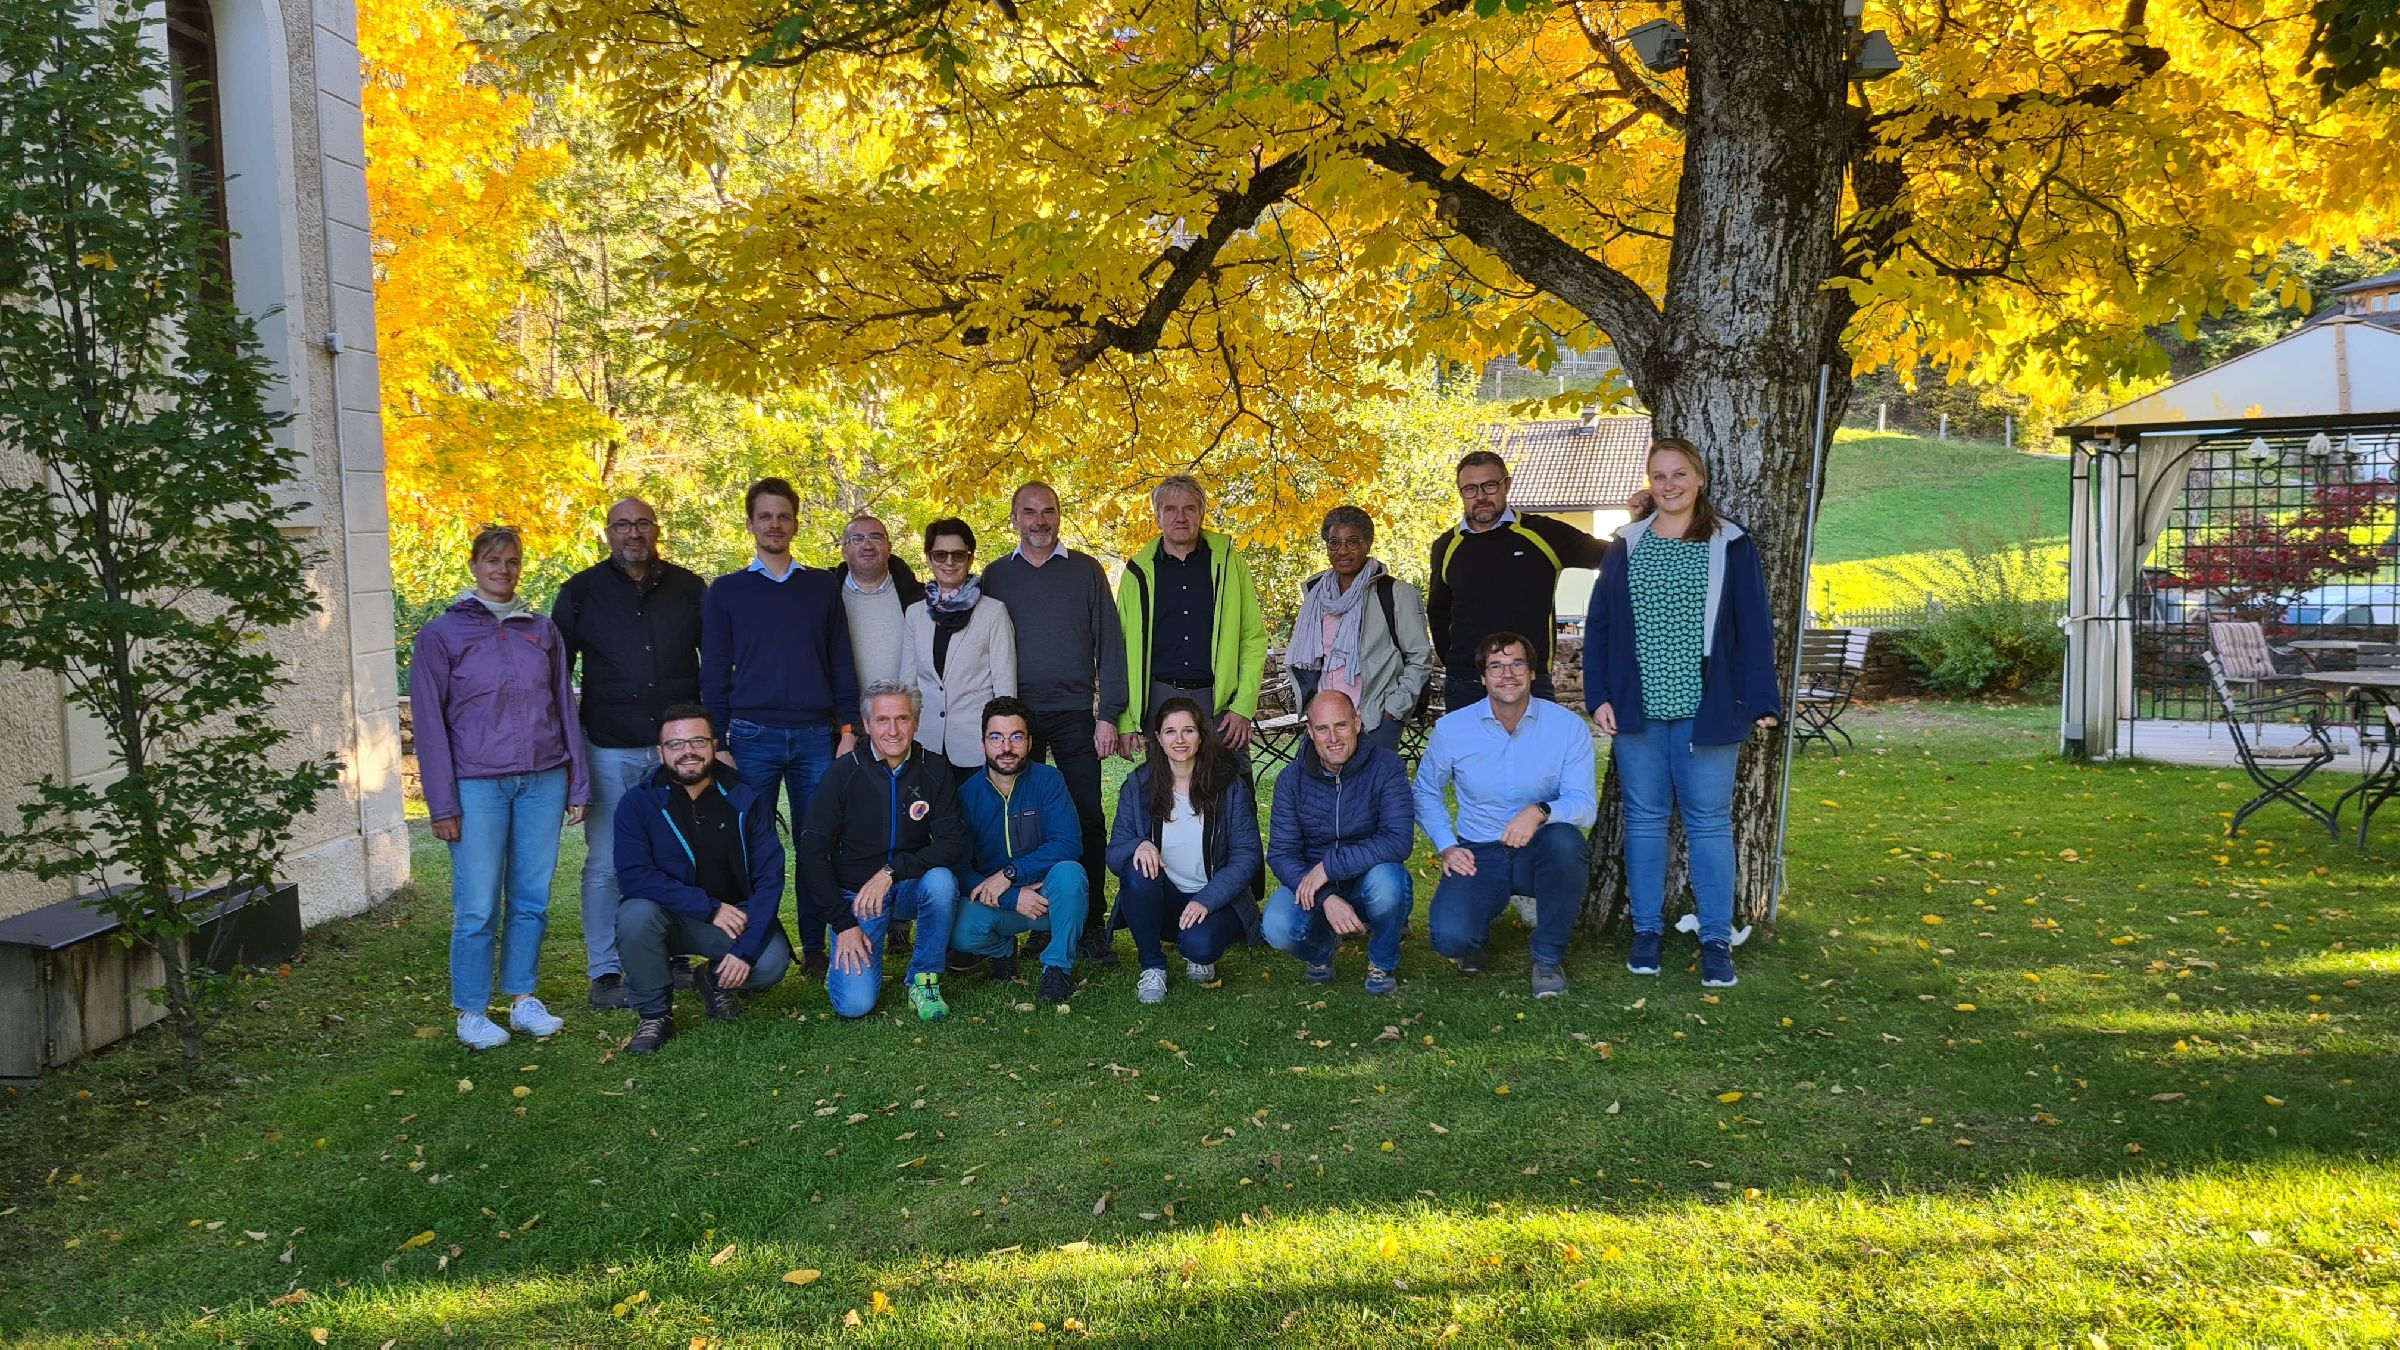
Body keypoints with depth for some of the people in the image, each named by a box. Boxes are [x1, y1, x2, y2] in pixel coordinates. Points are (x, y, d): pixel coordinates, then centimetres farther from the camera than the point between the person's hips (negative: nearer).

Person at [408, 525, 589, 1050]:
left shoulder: (543, 631, 11)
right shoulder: (441, 634, 2)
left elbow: (565, 708, 13)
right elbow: (430, 724, 0)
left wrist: (578, 785, 9)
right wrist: (442, 803, -5)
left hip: (543, 781, 3)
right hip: (478, 786, -3)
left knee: (532, 899, 6)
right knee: (477, 907, -2)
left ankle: (522, 998, 19)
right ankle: (471, 1013, 11)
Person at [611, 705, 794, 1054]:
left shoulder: (747, 801, -3)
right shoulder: (639, 803, -6)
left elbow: (769, 877, -9)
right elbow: (633, 875, -18)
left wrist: (746, 948, -21)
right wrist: (710, 907, -24)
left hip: (735, 917, 1)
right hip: (668, 917, -1)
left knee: (772, 962, -27)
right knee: (636, 914, -33)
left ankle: (717, 980, 11)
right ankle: (654, 1015, -9)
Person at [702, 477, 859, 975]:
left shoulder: (823, 586, 12)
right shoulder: (727, 590, 8)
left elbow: (841, 661, 11)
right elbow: (714, 671, 6)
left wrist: (847, 728, 2)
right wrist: (718, 743, -1)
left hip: (816, 736, 1)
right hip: (752, 737, -1)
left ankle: (816, 947, 10)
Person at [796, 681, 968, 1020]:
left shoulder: (935, 772, -5)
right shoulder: (845, 773, -9)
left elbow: (954, 843, -13)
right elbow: (811, 852, -9)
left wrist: (892, 870, -26)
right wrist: (843, 923, -14)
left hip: (911, 887, 2)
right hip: (855, 892, -1)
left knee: (941, 880, -34)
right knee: (855, 1003, -19)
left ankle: (924, 979, -10)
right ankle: (848, 961, 18)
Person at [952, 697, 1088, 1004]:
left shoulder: (1048, 780, -7)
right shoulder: (967, 794, -4)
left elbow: (1067, 843, -18)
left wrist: (1009, 873, -25)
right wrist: (1012, 897, -21)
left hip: (1048, 897, -1)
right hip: (994, 903, 1)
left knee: (1068, 871, -34)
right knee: (961, 934, -29)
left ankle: (1058, 966, -14)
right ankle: (1003, 949, 10)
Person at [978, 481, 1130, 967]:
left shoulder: (1086, 570, 6)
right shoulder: (996, 576, 10)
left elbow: (1110, 644, 4)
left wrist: (1109, 714, -4)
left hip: (1075, 716, -1)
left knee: (1088, 821, -3)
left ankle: (1093, 927, 4)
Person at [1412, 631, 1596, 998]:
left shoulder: (1568, 726, -7)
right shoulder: (1451, 728, -2)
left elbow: (1584, 804, -14)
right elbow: (1426, 792, 13)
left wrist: (1541, 812, -35)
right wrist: (1446, 847, -2)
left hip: (1539, 854, 0)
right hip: (1477, 856, 0)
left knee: (1565, 840, -37)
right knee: (1448, 937, -27)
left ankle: (1549, 955, -11)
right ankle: (1478, 923, 17)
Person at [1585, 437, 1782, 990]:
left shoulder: (1732, 548, 2)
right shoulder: (1625, 548, 7)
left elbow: (1754, 629, 0)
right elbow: (1598, 627, 7)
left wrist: (1761, 701, -6)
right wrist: (1598, 695, -1)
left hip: (1707, 711, -2)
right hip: (1637, 709, 2)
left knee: (1709, 821, 3)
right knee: (1644, 818, 9)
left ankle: (1716, 940, 10)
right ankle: (1647, 931, 19)